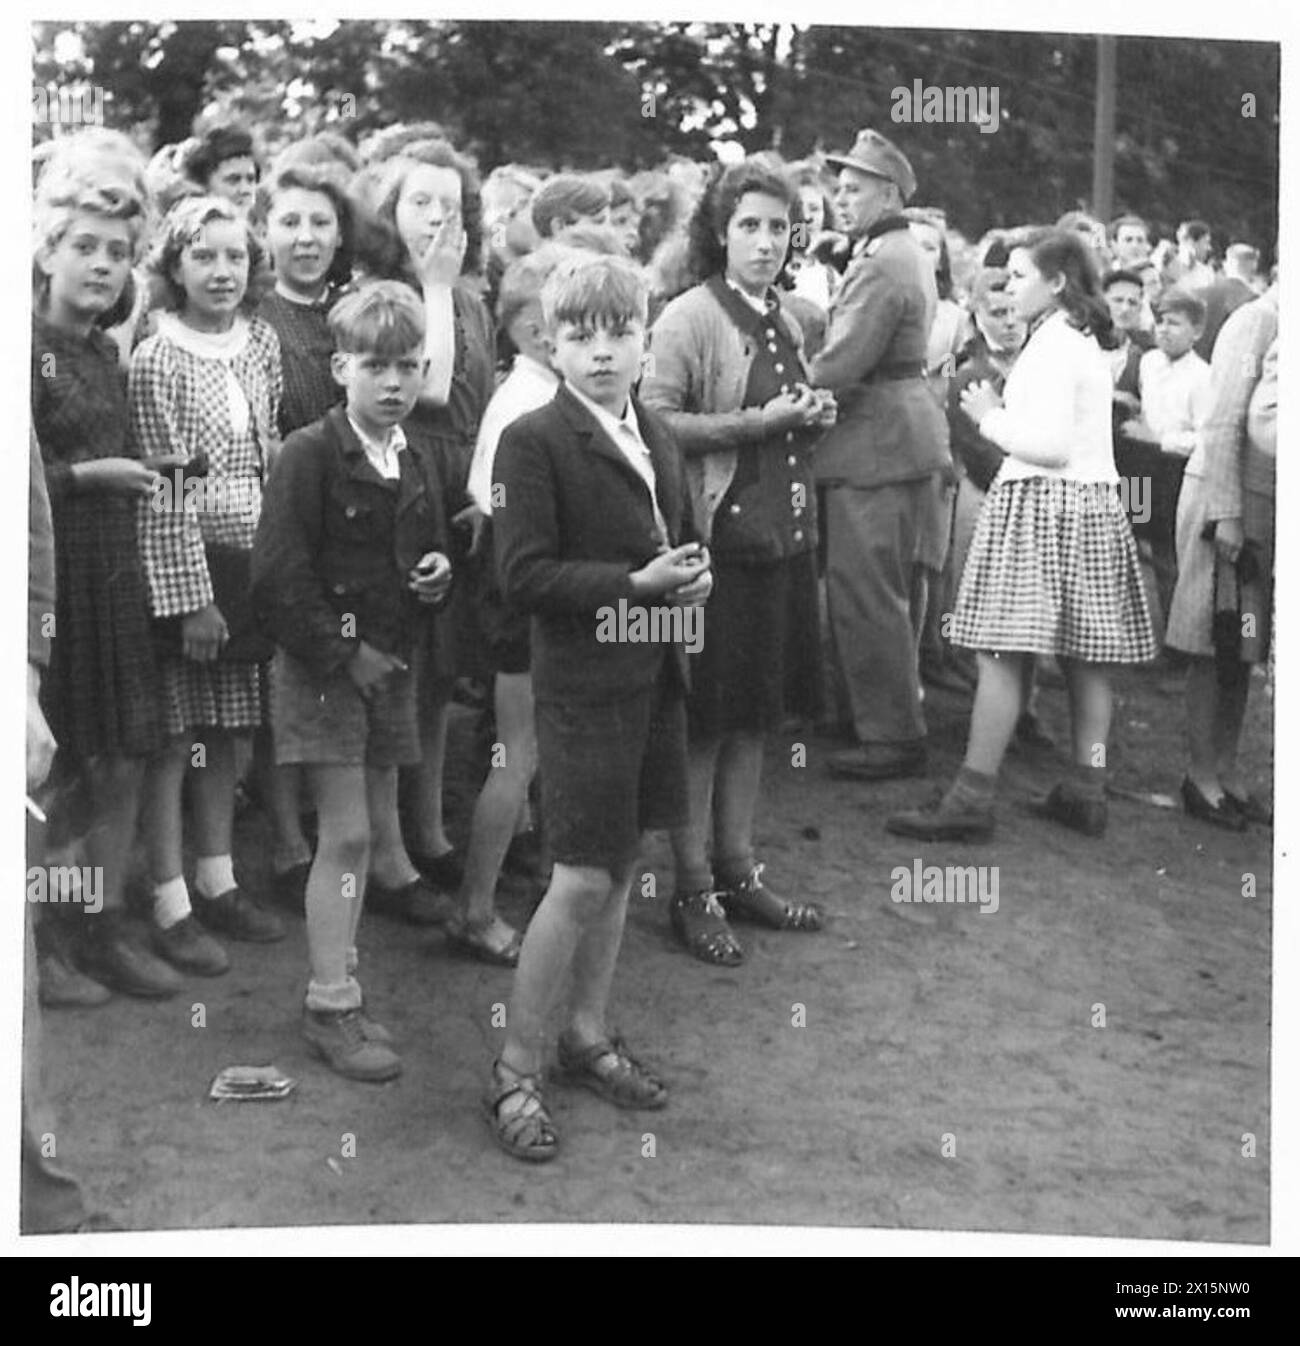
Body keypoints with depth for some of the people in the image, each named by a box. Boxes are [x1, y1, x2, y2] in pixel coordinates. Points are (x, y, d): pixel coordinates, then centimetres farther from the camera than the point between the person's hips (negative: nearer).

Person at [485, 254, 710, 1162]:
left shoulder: (660, 439, 12)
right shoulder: (534, 442, -11)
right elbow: (523, 575, -17)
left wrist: (695, 575, 0)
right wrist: (635, 583, -22)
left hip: (656, 679, 7)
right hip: (585, 685, -7)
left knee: (622, 865, 16)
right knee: (582, 880, -6)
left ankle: (588, 1035, 31)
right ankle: (516, 1073, 6)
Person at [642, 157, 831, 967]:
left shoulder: (788, 321, 14)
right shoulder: (689, 318, -10)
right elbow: (658, 422, -20)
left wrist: (815, 415, 6)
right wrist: (758, 421, -21)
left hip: (784, 536, 8)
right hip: (716, 537, -7)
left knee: (758, 714, 14)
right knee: (704, 719, 0)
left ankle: (738, 870, 25)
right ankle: (694, 891, 9)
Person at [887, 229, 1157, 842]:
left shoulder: (1051, 345, -14)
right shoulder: (1086, 341, 16)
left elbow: (1051, 446, -20)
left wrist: (991, 418, -7)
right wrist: (1003, 414, 12)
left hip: (1043, 503, -10)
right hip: (1093, 504, 10)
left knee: (1000, 653, -8)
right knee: (1085, 657, 10)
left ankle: (972, 798, -7)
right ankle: (1085, 792, 15)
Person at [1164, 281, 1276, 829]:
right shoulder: (1255, 321, -10)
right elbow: (1223, 423, -14)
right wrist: (1226, 516, -17)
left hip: (1268, 501, 6)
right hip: (1228, 495, -6)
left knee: (1243, 645, 10)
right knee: (1216, 644, 0)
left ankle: (1227, 769, 18)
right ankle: (1201, 774, 8)